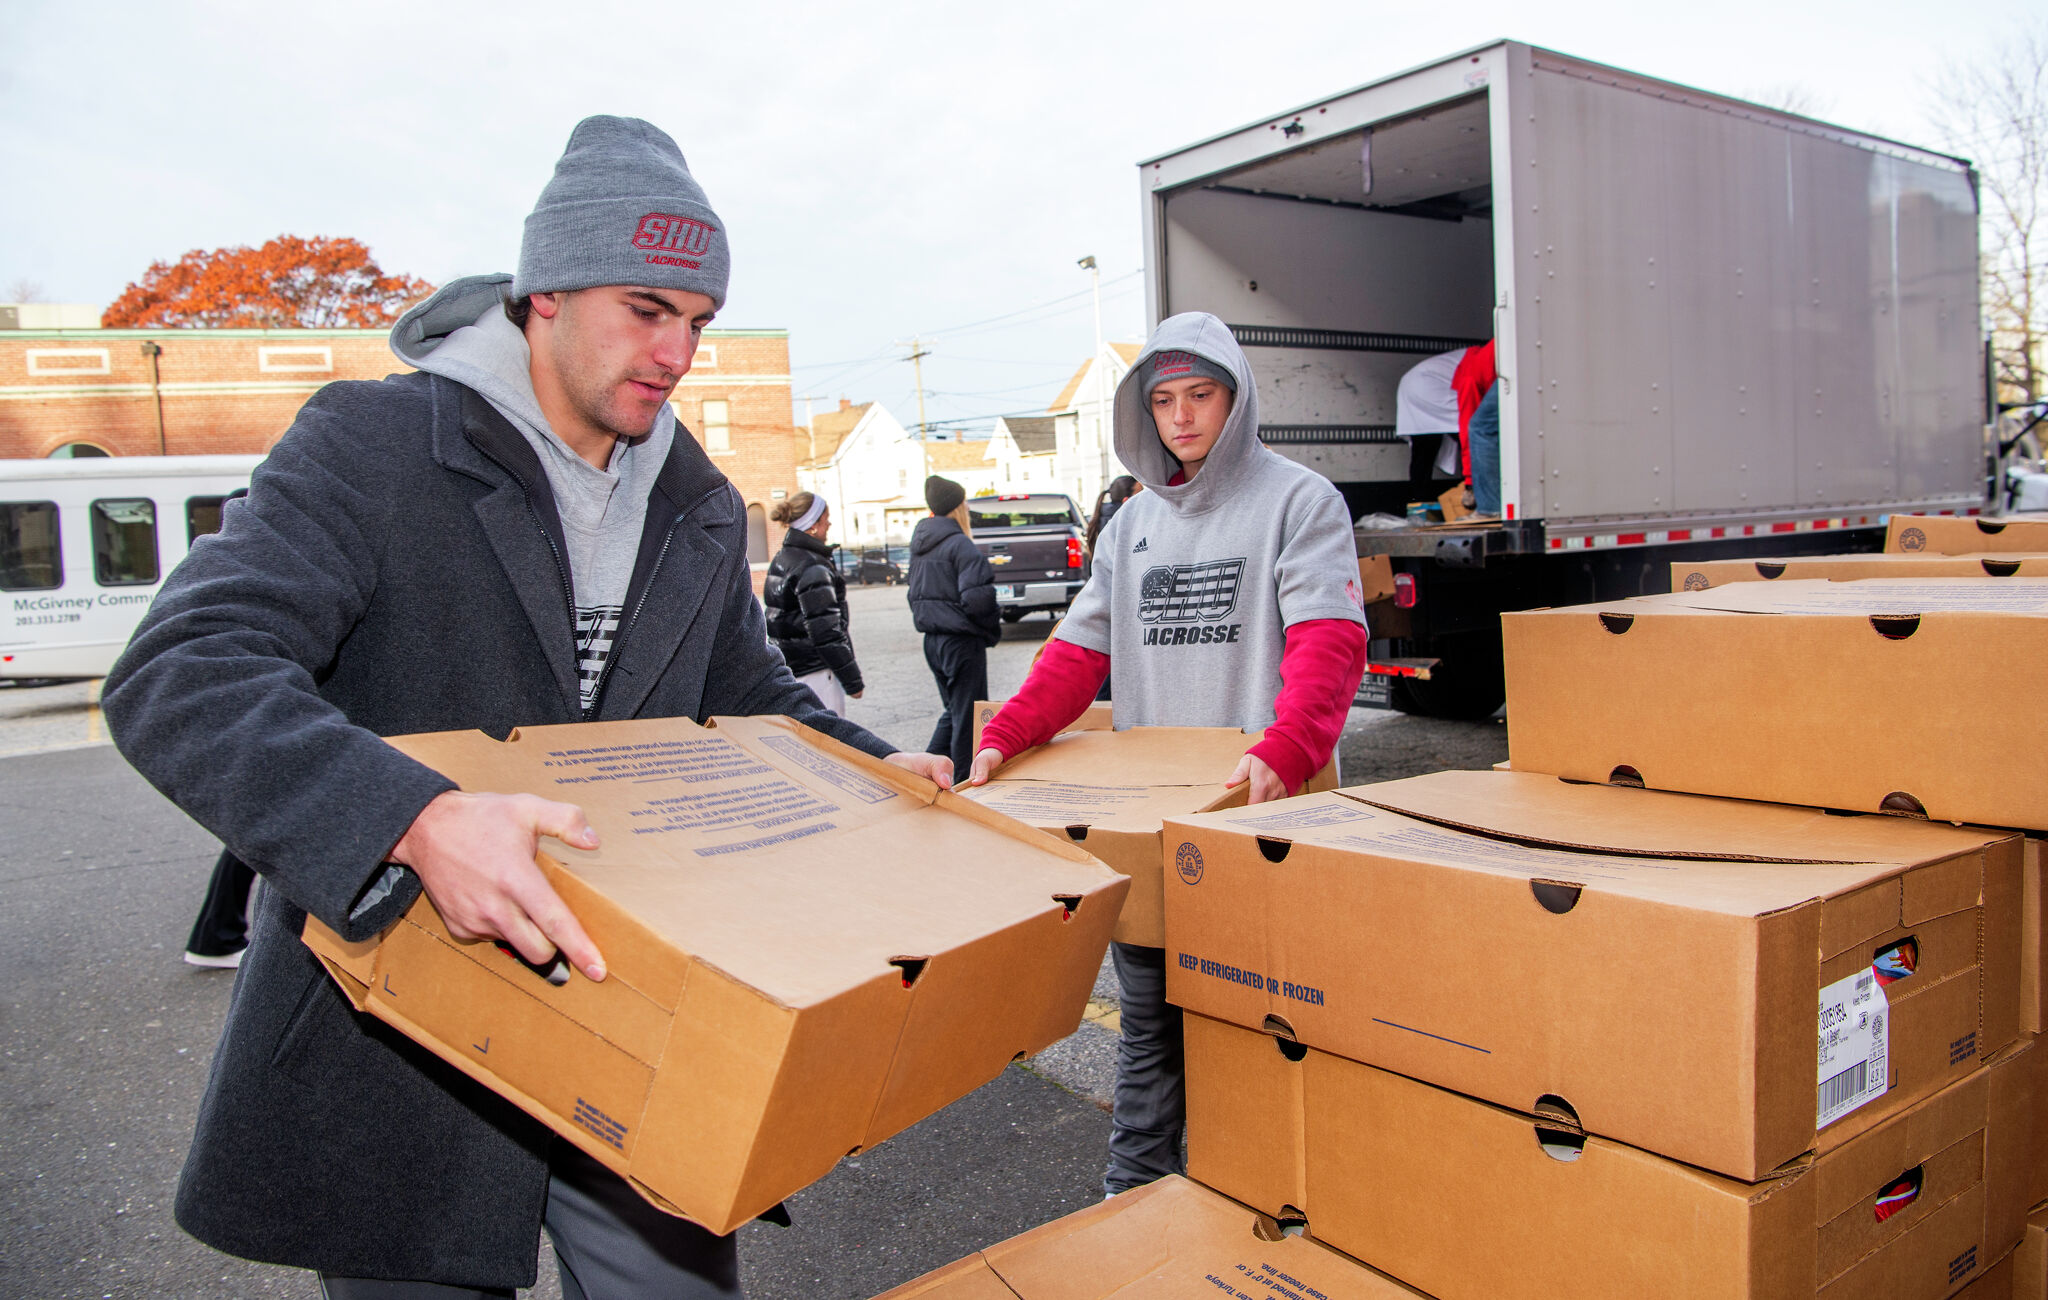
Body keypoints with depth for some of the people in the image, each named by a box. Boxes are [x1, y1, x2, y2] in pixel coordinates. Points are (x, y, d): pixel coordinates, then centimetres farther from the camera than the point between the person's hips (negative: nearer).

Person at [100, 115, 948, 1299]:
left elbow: (752, 694, 21)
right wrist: (412, 819, -40)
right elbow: (179, 675, -23)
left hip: (631, 1018, 5)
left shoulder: (702, 512, 8)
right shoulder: (374, 445, -12)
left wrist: (873, 772, 1)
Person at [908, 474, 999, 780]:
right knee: (968, 717, 2)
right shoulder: (960, 545, -16)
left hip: (932, 639, 8)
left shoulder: (920, 545, 11)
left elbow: (915, 595, 17)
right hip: (961, 640, -8)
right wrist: (993, 629, -7)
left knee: (953, 711, 21)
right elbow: (976, 599, -23)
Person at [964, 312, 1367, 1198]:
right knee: (1148, 1016, 14)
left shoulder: (1300, 502, -3)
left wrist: (1283, 751, -34)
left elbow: (1328, 643, -16)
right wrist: (1003, 737, -5)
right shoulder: (1132, 524, 15)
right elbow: (1079, 653, 11)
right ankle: (1132, 1192, 28)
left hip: (1254, 808, -5)